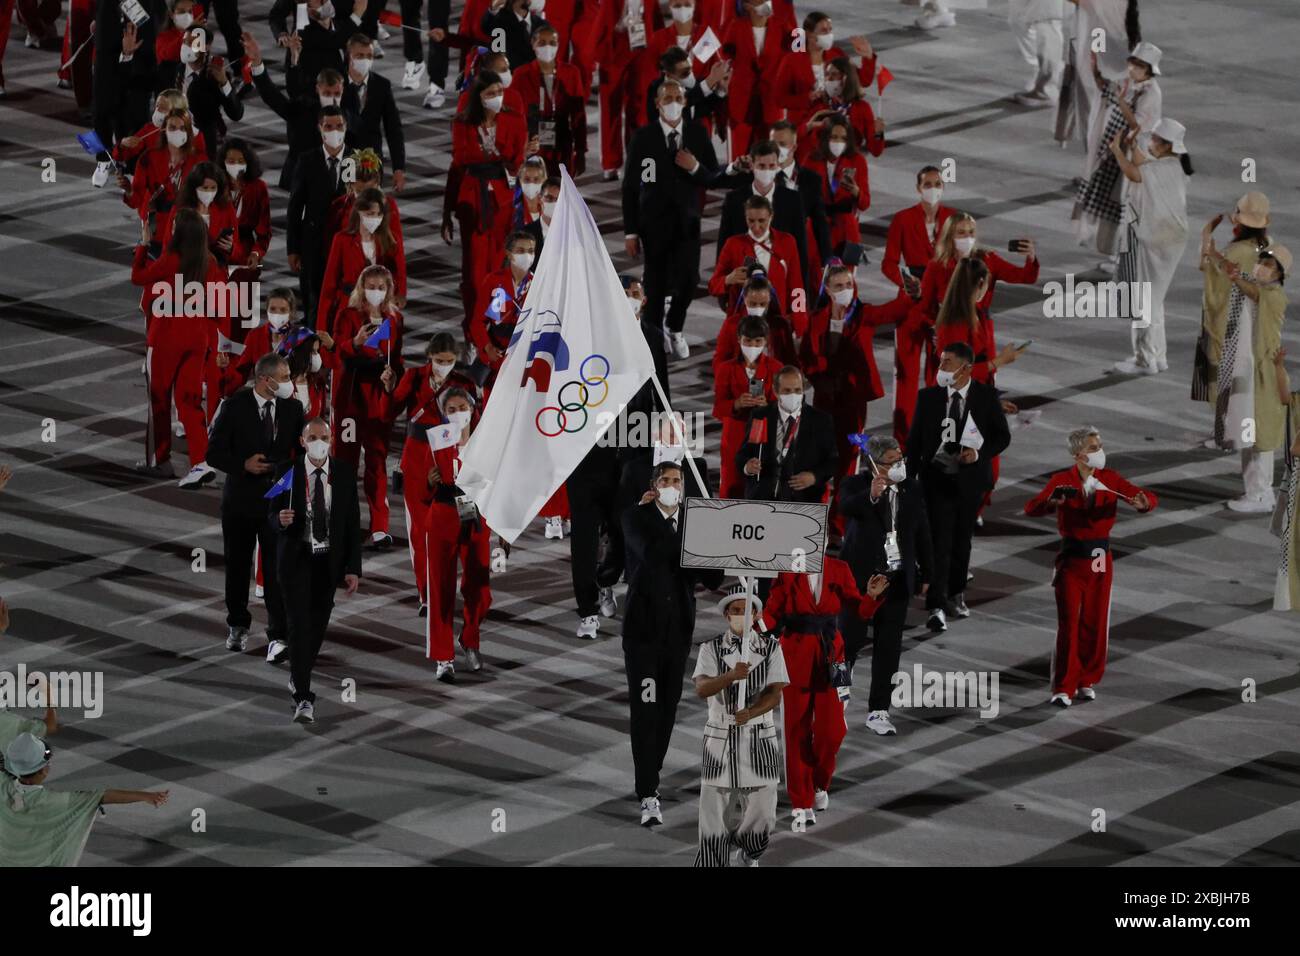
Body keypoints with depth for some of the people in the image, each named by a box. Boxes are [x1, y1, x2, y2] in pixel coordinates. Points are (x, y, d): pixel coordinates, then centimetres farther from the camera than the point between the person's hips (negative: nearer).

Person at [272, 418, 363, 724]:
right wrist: (281, 520, -25)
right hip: (296, 558, -3)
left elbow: (353, 523, 0)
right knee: (299, 625, -11)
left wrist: (353, 568, -4)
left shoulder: (344, 473, -2)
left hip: (329, 561, 3)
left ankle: (298, 676, 38)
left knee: (318, 626, 13)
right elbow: (273, 516, 1)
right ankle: (303, 698, -14)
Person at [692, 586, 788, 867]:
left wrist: (750, 712, -25)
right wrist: (732, 676, -35)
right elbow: (702, 688, -16)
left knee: (761, 816, 5)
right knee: (715, 818, -4)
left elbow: (775, 695, -5)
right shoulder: (711, 649, -1)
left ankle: (750, 857, 36)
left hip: (760, 740, 1)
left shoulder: (771, 648, 3)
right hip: (720, 738, -1)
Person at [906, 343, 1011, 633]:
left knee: (962, 540, 13)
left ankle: (956, 595, 32)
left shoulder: (986, 396, -3)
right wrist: (908, 479, 1)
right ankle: (937, 607, -14)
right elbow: (915, 440, 4)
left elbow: (1003, 436, 2)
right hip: (937, 478, -1)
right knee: (939, 541, -10)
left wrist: (980, 453, -17)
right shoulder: (928, 397, -1)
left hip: (970, 478, 1)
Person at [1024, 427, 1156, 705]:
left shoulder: (1109, 479, 0)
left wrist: (1143, 503, -31)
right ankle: (1063, 688, -3)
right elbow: (1031, 509, -20)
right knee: (1068, 624, -6)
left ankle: (1087, 681, 22)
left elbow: (1147, 497, -6)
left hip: (1100, 559, 3)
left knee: (1096, 624, 8)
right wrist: (1051, 502, -42)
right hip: (1071, 559, -3)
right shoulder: (1062, 481, -8)